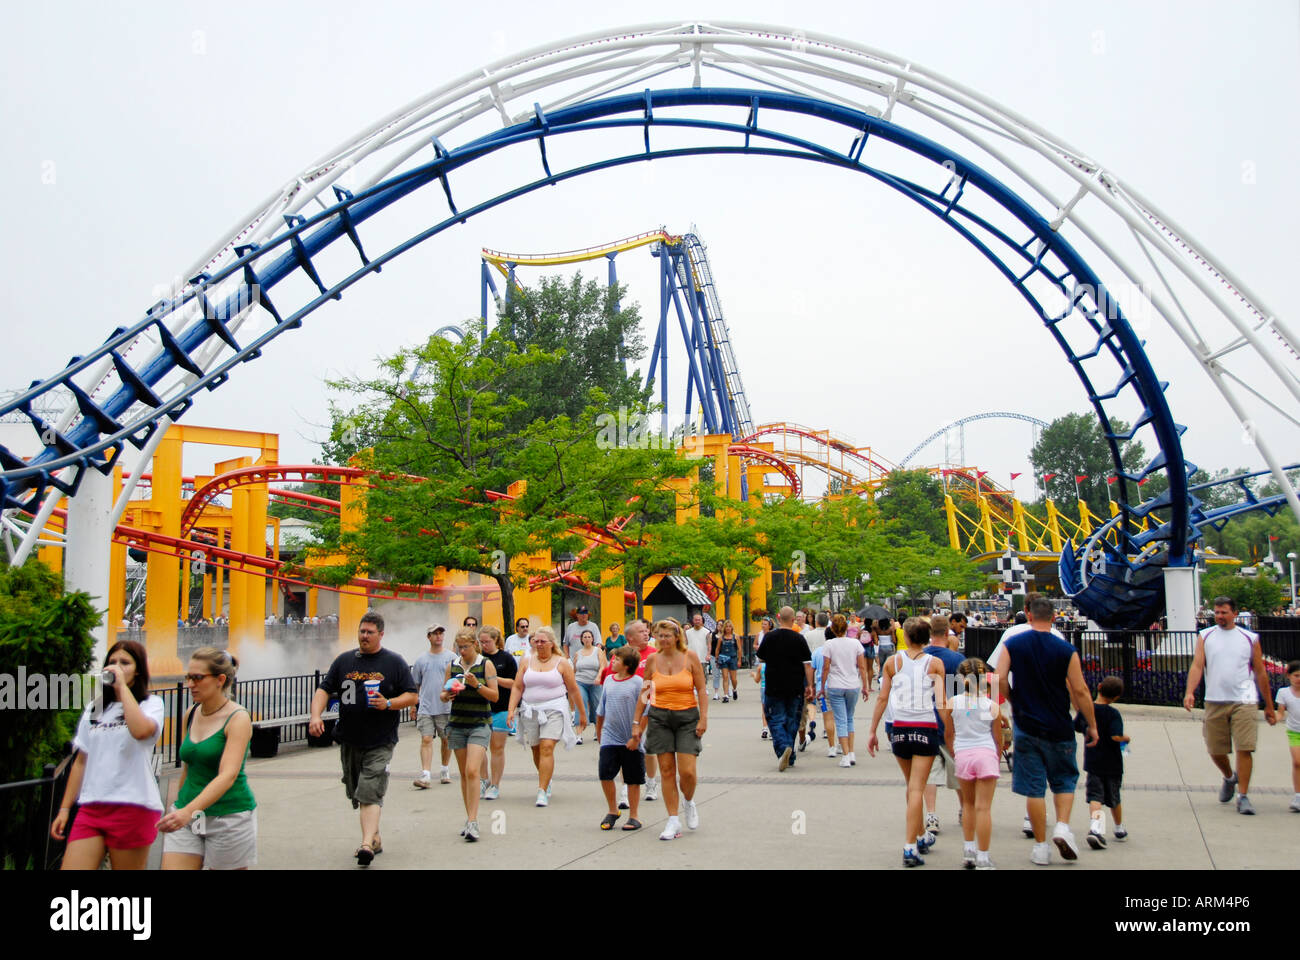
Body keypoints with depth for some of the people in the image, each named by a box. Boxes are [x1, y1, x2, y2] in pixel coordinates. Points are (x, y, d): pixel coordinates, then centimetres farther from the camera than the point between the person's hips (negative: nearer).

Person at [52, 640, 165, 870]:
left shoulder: (151, 704, 1)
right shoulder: (94, 709, 17)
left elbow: (141, 730, -24)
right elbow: (81, 762, 19)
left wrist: (123, 685, -14)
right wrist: (64, 809, 14)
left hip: (133, 806, -4)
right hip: (91, 808, 4)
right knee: (70, 866, -8)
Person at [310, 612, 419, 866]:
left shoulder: (394, 662, 0)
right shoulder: (344, 661, 9)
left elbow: (413, 696, 0)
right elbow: (324, 689, 9)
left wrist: (388, 704, -17)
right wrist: (316, 715, -8)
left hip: (380, 742, -5)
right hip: (349, 740, 5)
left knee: (370, 794, -16)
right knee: (358, 795, 13)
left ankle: (366, 844, -22)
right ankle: (375, 838, 28)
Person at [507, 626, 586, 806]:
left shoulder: (561, 663, 2)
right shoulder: (527, 662, 10)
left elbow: (573, 690, 5)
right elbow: (517, 688, 8)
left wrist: (582, 714, 8)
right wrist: (511, 710, -3)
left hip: (554, 710, -4)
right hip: (531, 710, 4)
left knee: (547, 748, -16)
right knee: (536, 751, 11)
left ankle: (542, 792, -18)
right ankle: (546, 781, 36)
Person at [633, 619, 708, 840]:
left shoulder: (690, 657, -2)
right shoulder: (652, 659, 3)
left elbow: (701, 690, -1)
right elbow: (645, 694, 9)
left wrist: (703, 718, -9)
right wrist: (638, 724, 8)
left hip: (687, 717, -2)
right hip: (659, 717, 2)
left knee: (687, 771, -10)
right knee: (667, 771, 0)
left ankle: (689, 802, 23)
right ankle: (673, 821, 7)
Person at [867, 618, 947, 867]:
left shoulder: (892, 662, 2)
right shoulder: (935, 664, -2)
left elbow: (882, 698, 2)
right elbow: (941, 702, -11)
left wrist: (872, 731, 8)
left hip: (899, 729, 2)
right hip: (926, 729, -2)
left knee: (912, 785, 19)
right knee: (917, 788, -3)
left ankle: (921, 836, 35)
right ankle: (910, 847, -10)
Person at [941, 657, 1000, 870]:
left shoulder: (952, 703, 1)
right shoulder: (992, 705, -2)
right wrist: (997, 758, 23)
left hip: (962, 754, 2)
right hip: (986, 753, -2)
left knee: (968, 803, 20)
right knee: (983, 807, 0)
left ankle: (968, 850, 24)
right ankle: (982, 858, 0)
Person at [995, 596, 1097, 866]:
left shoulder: (1012, 645, -3)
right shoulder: (1066, 650, -6)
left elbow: (999, 679, -9)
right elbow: (1080, 692, -6)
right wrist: (1092, 725, 4)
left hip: (1026, 727, 1)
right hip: (1059, 729, 0)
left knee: (1033, 788, 5)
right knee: (1064, 782, 18)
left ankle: (1041, 847, 9)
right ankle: (1062, 826, -2)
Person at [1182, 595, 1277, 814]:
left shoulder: (1250, 638, 7)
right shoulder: (1205, 637, 8)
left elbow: (1260, 673, 12)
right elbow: (1197, 666, -1)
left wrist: (1269, 706, 13)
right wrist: (1190, 692, -17)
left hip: (1244, 701, -1)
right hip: (1214, 702, 2)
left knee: (1244, 748, -10)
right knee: (1215, 750, 7)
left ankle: (1243, 796, -2)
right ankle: (1230, 778, 37)